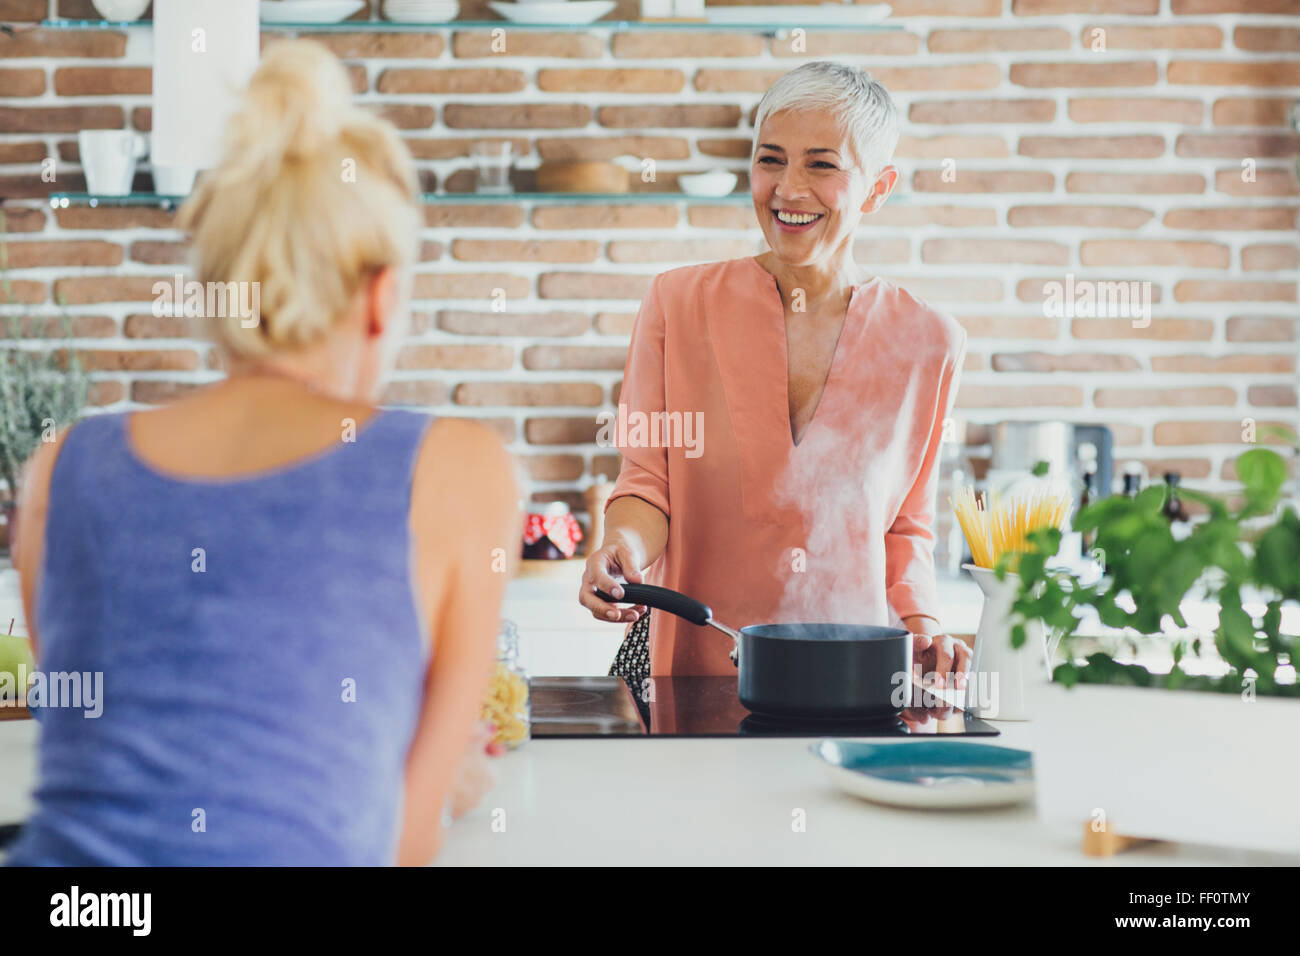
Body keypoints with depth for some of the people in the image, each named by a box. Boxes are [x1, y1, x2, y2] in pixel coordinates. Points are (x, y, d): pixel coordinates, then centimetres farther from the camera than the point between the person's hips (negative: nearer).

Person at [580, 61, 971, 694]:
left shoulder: (927, 343, 5)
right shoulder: (679, 304, 2)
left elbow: (906, 525, 14)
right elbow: (648, 481, 2)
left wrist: (918, 622, -2)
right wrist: (626, 543, -18)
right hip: (689, 674, -1)